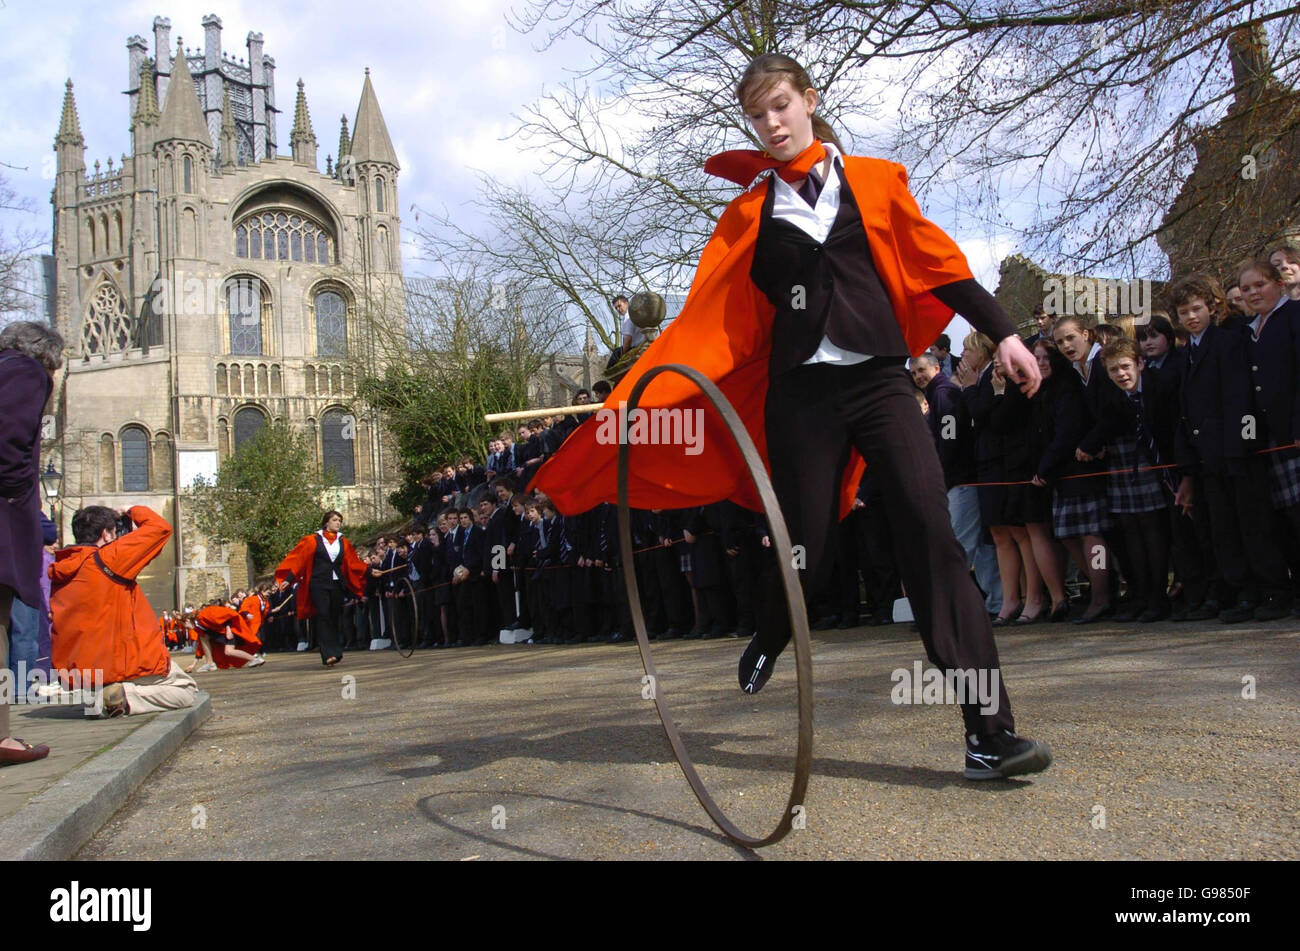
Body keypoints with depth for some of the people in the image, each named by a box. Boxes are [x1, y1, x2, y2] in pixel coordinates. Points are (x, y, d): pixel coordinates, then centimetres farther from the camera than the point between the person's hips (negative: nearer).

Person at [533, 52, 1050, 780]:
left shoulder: (875, 182, 11)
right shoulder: (751, 214, 11)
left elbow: (937, 264, 10)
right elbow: (708, 317, 7)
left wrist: (1003, 333, 1)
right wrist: (636, 397, 0)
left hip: (880, 381, 0)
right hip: (801, 393, 0)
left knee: (934, 538, -13)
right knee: (806, 551, 2)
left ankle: (989, 729, -12)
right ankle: (769, 642, 38)